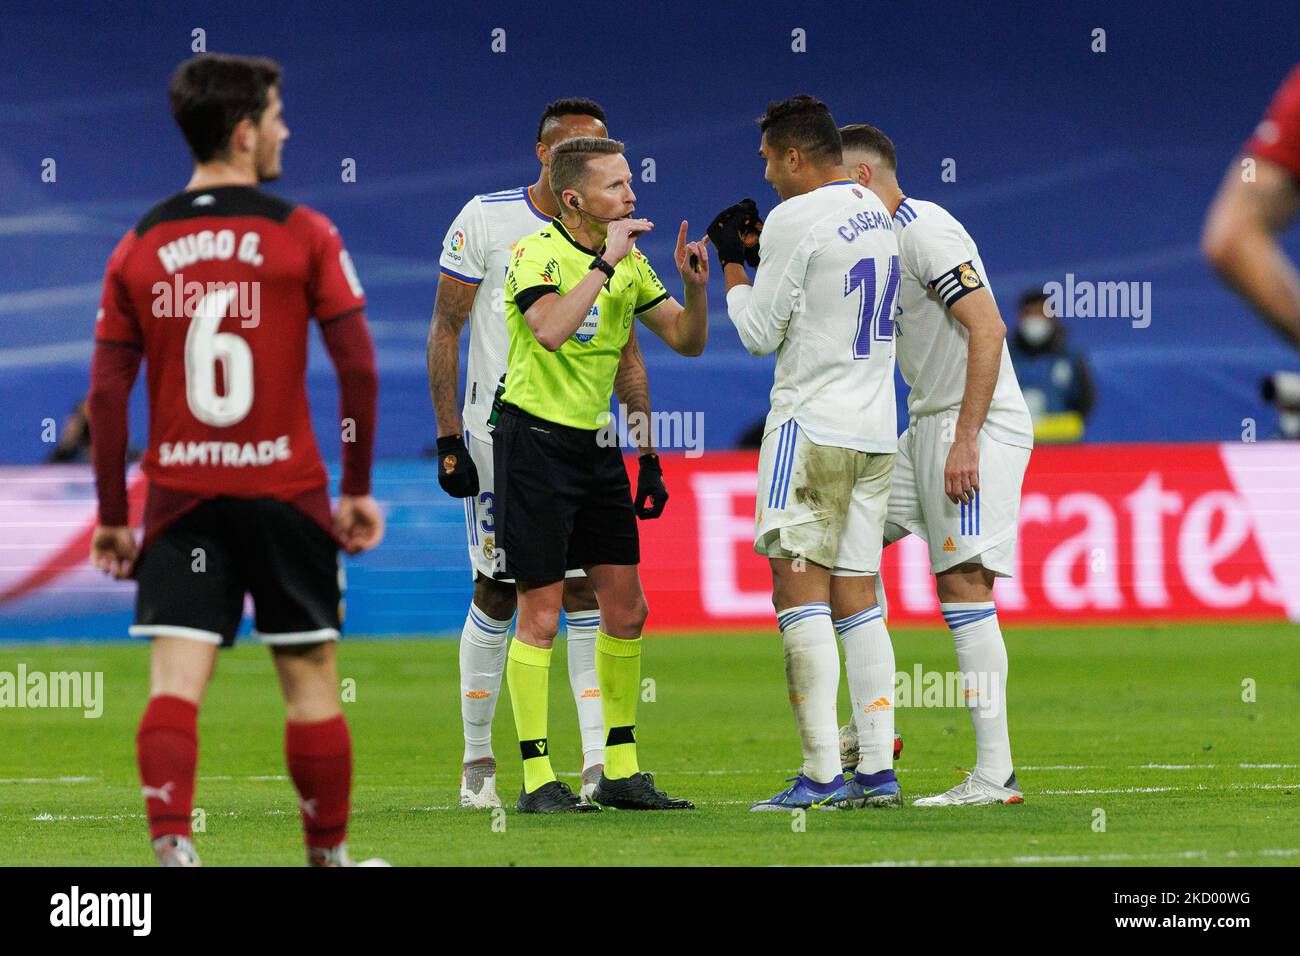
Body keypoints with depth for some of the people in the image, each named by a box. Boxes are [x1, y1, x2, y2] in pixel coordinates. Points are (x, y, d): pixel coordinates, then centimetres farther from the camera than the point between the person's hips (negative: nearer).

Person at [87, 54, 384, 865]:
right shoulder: (302, 235, -4)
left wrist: (113, 516, 9)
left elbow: (108, 393, 3)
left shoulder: (139, 248, 4)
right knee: (311, 676, 10)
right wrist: (357, 489, 3)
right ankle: (329, 853, 20)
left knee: (176, 677, -4)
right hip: (285, 493, -2)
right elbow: (359, 368, -6)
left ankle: (172, 844, -22)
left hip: (180, 496, 2)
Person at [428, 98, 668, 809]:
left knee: (587, 592, -4)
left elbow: (626, 353, 13)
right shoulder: (486, 220, -4)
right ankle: (477, 761, 14)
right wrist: (449, 437, -10)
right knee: (497, 595, 2)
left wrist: (647, 453, 6)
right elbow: (445, 331, -2)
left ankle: (599, 761, -4)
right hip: (499, 430, -3)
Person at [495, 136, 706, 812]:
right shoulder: (535, 253, -13)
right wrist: (605, 262, -28)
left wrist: (694, 287, -9)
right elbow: (550, 329, -32)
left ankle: (622, 771, 14)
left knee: (625, 608, 6)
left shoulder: (628, 261, 8)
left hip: (595, 445, 7)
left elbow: (686, 340, 10)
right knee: (541, 614, -5)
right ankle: (537, 778, 0)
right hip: (534, 442, -7)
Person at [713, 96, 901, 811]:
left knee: (799, 587, -8)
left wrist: (732, 264, 7)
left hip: (813, 425, -8)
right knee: (856, 597, 9)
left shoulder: (796, 220, -12)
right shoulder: (876, 214, 13)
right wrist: (761, 244, 20)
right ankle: (878, 771, 5)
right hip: (876, 430, 8)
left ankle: (822, 773, -16)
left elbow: (760, 334, -7)